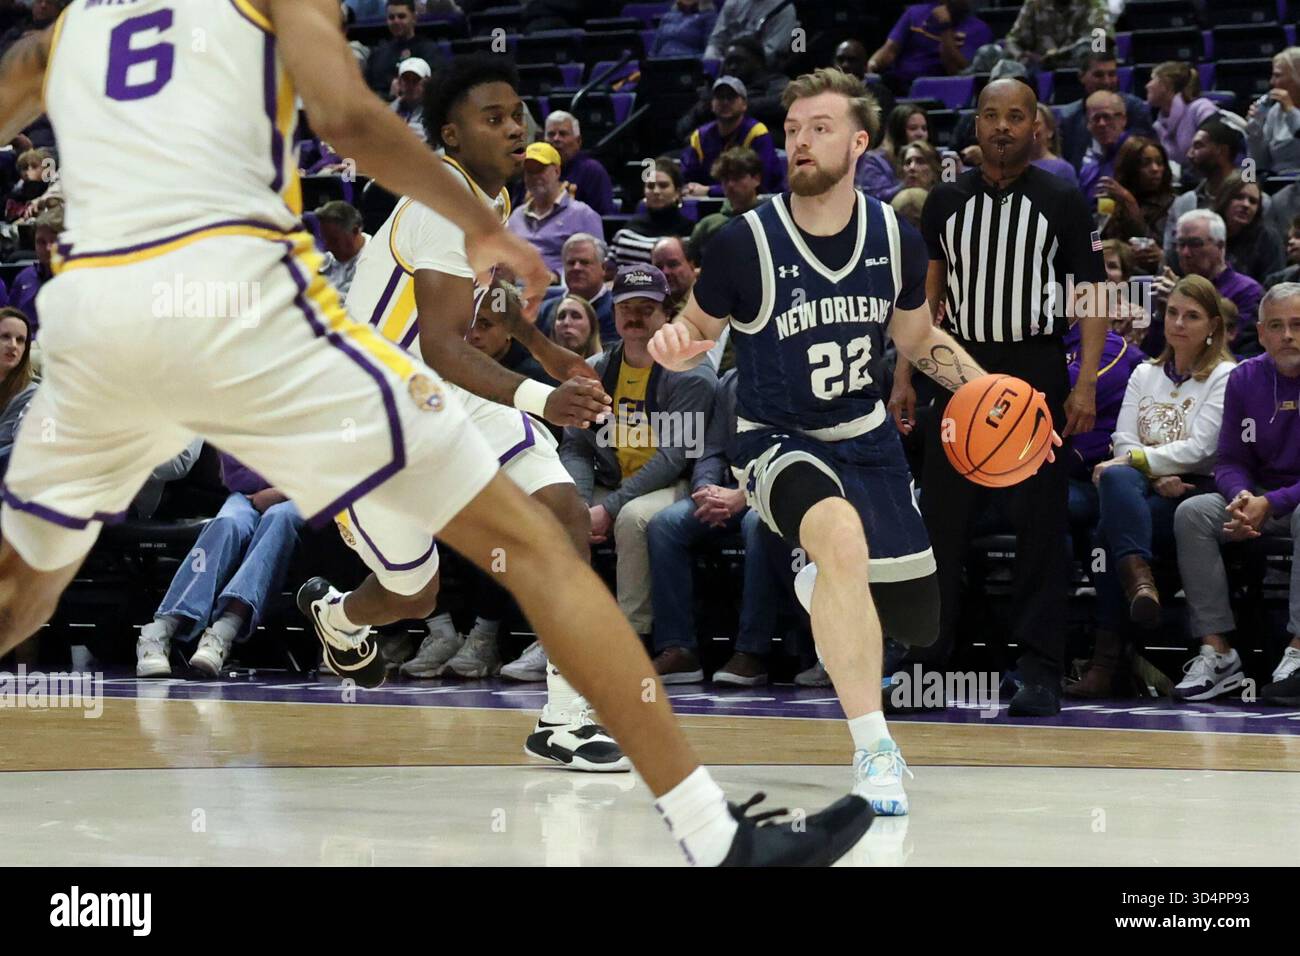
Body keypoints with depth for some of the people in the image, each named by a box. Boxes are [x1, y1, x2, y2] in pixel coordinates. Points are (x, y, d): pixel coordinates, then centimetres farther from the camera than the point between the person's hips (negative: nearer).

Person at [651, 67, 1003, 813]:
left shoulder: (896, 238, -7)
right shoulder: (746, 242, -18)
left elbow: (920, 338, 10)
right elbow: (698, 329, -4)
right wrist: (675, 346, -28)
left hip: (866, 437, 5)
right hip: (777, 441, -5)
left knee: (915, 624, 10)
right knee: (842, 535, -39)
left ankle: (823, 584, 48)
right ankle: (873, 749, -33)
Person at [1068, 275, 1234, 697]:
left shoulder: (1224, 377, 6)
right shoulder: (1144, 375, 22)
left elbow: (1199, 449, -7)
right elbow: (1124, 441, 10)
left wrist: (1135, 459, -11)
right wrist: (1159, 476, -9)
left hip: (1198, 492, -4)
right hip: (1144, 491, 4)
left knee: (1110, 531, -32)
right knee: (1117, 478, -35)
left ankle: (1109, 659, -36)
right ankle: (1138, 581, -51)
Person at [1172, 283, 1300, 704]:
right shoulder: (1246, 378, 3)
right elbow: (1230, 461, 4)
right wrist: (1242, 499, -19)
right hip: (1260, 499, 5)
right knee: (1192, 514, -19)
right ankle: (1216, 650, -23)